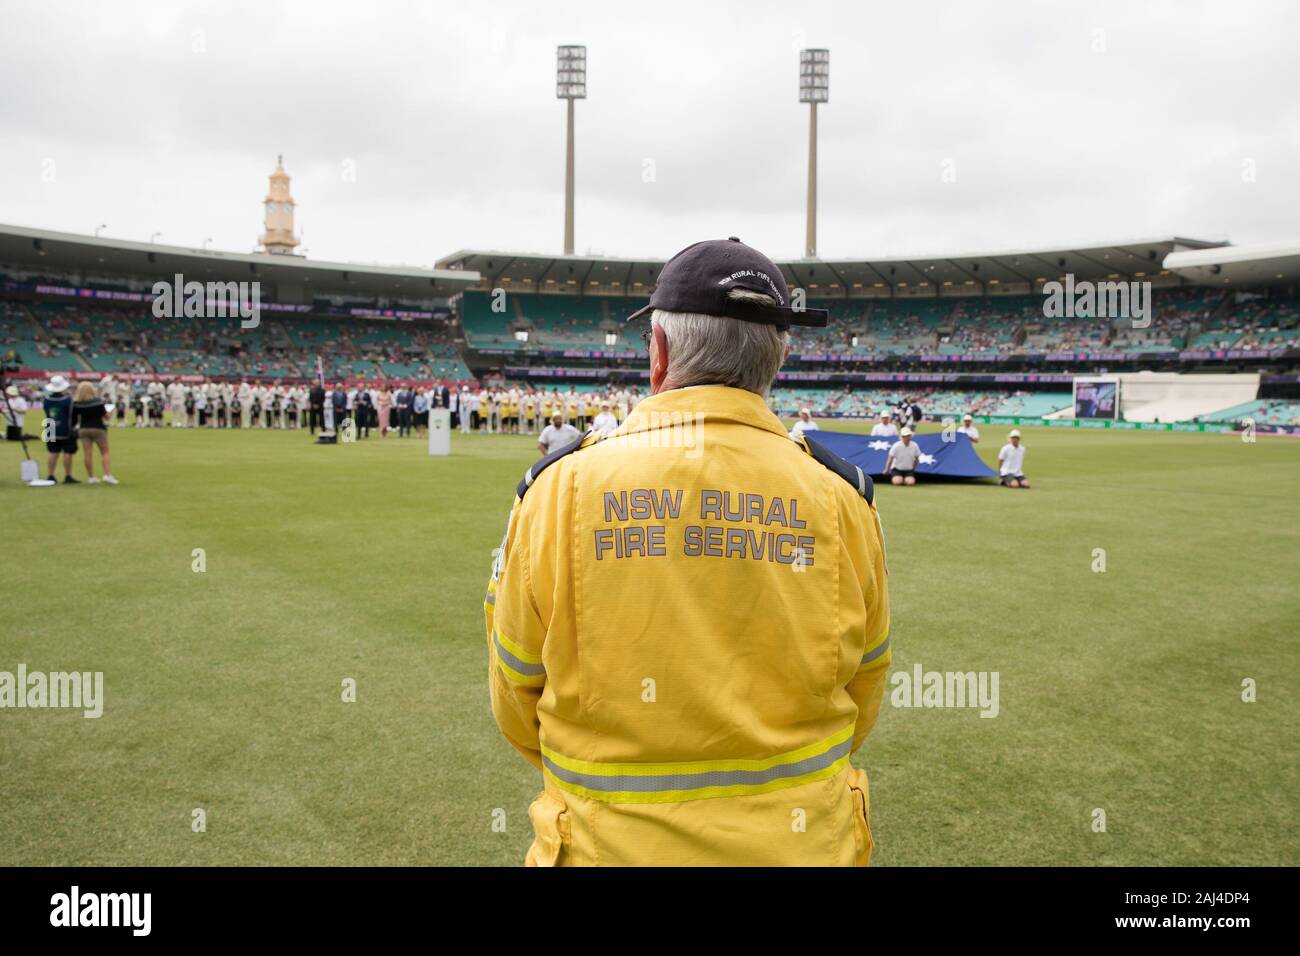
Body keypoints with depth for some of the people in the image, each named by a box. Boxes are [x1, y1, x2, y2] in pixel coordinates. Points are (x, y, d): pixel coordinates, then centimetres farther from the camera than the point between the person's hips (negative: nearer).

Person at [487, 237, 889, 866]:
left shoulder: (561, 489, -14)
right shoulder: (840, 497, -9)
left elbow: (517, 701, -3)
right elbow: (860, 702, 2)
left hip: (608, 844, -1)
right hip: (802, 845, 2)